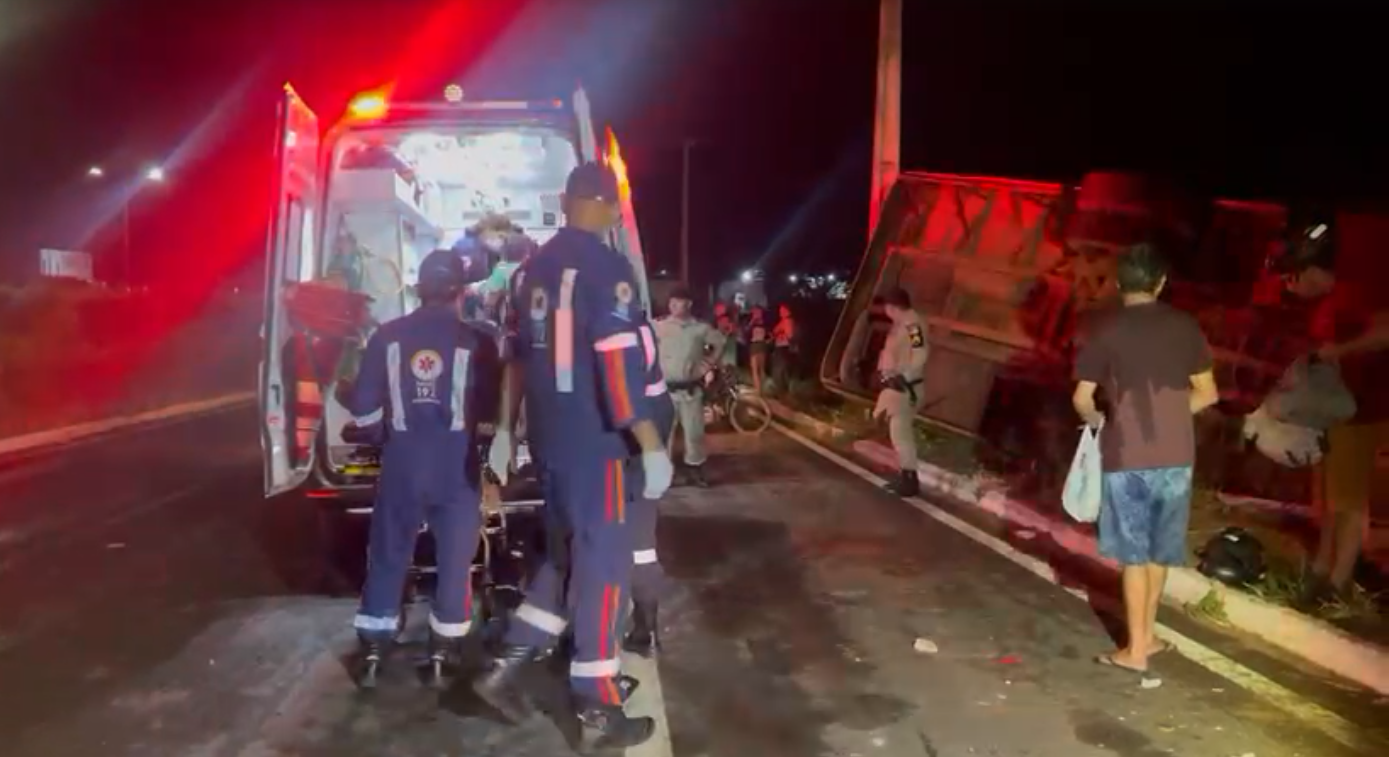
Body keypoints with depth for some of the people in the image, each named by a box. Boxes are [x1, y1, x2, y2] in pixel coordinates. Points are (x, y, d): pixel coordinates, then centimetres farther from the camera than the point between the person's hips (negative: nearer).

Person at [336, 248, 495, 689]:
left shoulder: (386, 337, -2)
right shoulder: (474, 342, -6)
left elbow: (364, 411, 1)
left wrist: (345, 395, 24)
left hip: (402, 466, 2)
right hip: (457, 468, -2)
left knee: (387, 554, 14)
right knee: (455, 557, 11)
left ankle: (371, 653, 18)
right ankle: (442, 653, 15)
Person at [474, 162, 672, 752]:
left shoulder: (533, 269, 11)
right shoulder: (606, 267, -14)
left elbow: (515, 354, 15)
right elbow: (620, 364, -21)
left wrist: (505, 430, 22)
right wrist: (651, 444, -18)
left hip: (547, 436, 8)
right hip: (592, 440, -8)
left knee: (569, 552, 21)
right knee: (602, 565, 1)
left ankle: (506, 665, 19)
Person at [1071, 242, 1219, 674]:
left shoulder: (1108, 331, -7)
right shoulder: (1184, 327, 3)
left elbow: (1082, 399, -7)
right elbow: (1208, 394, 7)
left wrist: (1098, 422, 13)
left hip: (1128, 457, -3)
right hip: (1176, 456, 3)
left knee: (1134, 554, 5)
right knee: (1160, 550, 17)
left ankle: (1135, 650, 9)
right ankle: (1146, 635, 29)